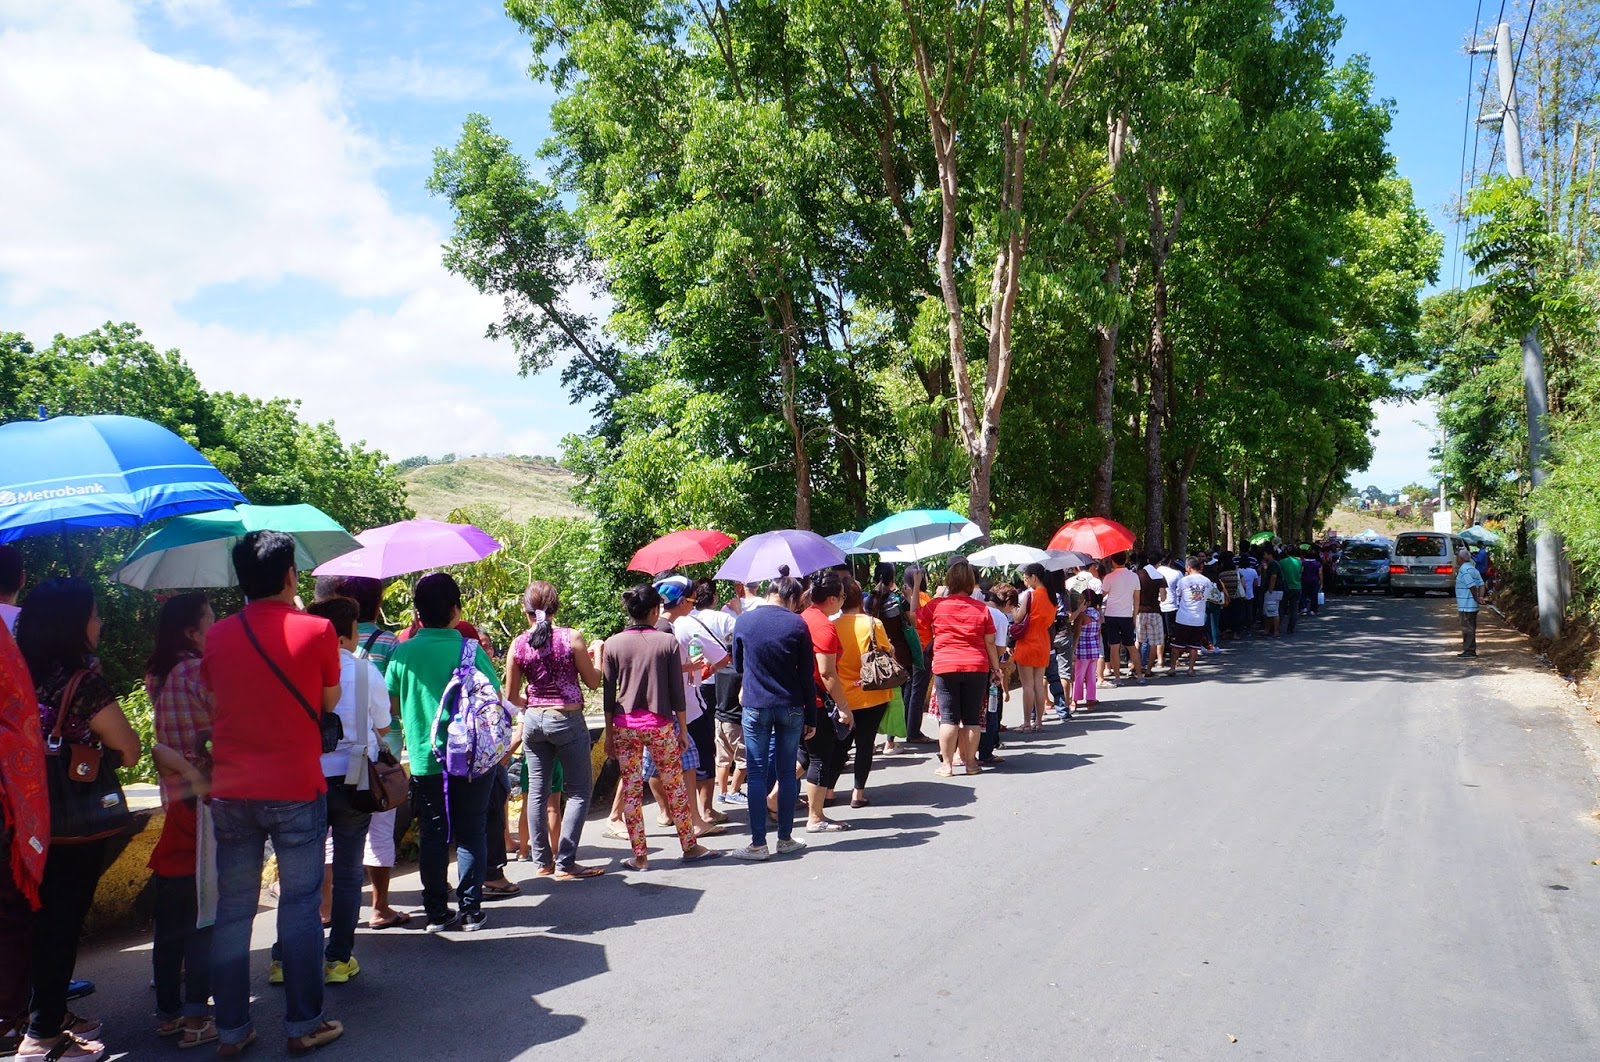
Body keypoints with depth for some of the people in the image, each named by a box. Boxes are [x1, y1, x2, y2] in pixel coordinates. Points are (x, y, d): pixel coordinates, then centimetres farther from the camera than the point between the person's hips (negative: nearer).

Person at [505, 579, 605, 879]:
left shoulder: (518, 645, -1)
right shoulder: (571, 638, -11)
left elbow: (511, 695, 6)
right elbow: (593, 682, -2)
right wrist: (597, 653, 15)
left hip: (533, 720, 4)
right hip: (567, 720, -4)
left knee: (537, 791, 13)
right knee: (579, 790, 5)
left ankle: (542, 861, 19)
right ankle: (565, 863, 2)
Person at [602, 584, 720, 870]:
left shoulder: (613, 644, -1)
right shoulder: (668, 642, -5)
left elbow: (608, 694, 2)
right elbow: (677, 691, -3)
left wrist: (609, 733, 10)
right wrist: (682, 729, 7)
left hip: (625, 726, 1)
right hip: (660, 725, -1)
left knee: (631, 791, 7)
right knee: (675, 787, 11)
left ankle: (640, 856, 11)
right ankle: (690, 847, 21)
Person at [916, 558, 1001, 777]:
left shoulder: (937, 605, -4)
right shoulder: (981, 608, 1)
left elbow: (915, 618, 12)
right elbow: (990, 643, 4)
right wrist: (996, 668, 14)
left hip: (945, 667, -1)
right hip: (977, 667, 1)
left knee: (948, 717, 3)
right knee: (972, 717, 8)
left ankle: (946, 764, 6)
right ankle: (970, 762, 14)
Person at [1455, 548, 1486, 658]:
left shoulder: (1464, 570, -17)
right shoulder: (1473, 569, 15)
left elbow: (1472, 586, -22)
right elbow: (1481, 585, 9)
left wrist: (1477, 599, -13)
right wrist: (1480, 597, -2)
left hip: (1466, 605, -10)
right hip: (1472, 605, 10)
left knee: (1467, 628, -5)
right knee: (1471, 628, 15)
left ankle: (1469, 650, -3)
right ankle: (1471, 650, 20)